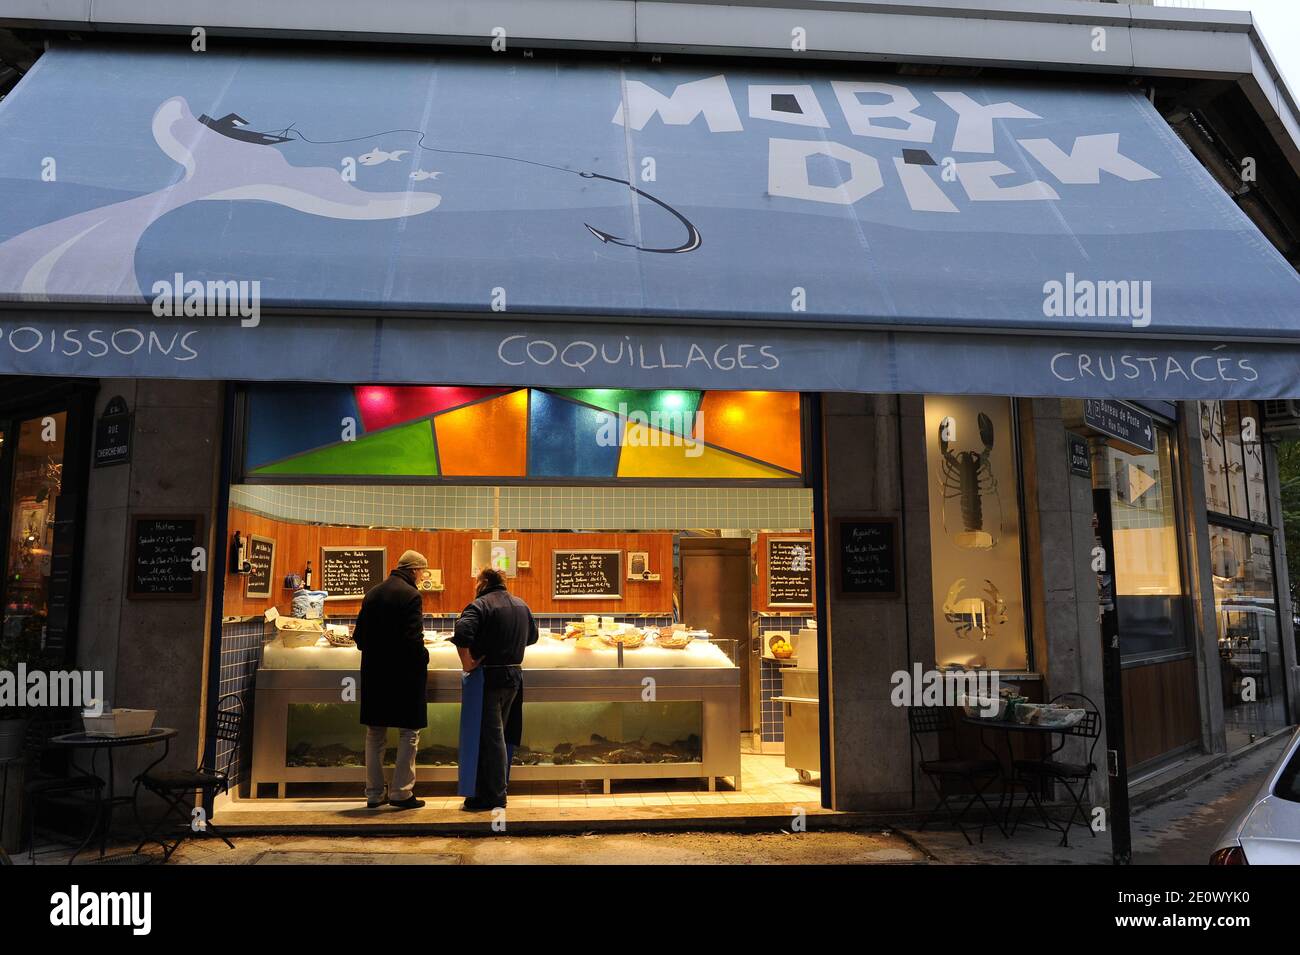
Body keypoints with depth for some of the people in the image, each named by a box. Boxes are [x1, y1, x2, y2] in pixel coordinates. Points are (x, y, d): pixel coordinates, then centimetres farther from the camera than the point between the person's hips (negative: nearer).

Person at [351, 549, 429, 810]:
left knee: (374, 735, 14)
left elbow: (358, 636, 9)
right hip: (404, 674, -6)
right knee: (409, 733, 5)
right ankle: (401, 792, 5)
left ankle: (373, 793, 19)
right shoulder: (410, 595, -13)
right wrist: (423, 658, -2)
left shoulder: (372, 594, 8)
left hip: (374, 674, 7)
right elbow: (414, 639, -18)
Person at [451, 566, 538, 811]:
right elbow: (532, 636, 24)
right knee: (501, 734, 18)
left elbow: (462, 633, -29)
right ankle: (497, 789, 25)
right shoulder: (521, 605, 12)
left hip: (489, 677, -7)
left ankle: (493, 797, 5)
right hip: (515, 675, 7)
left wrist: (467, 662, -19)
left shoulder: (480, 605, -12)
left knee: (490, 737, 0)